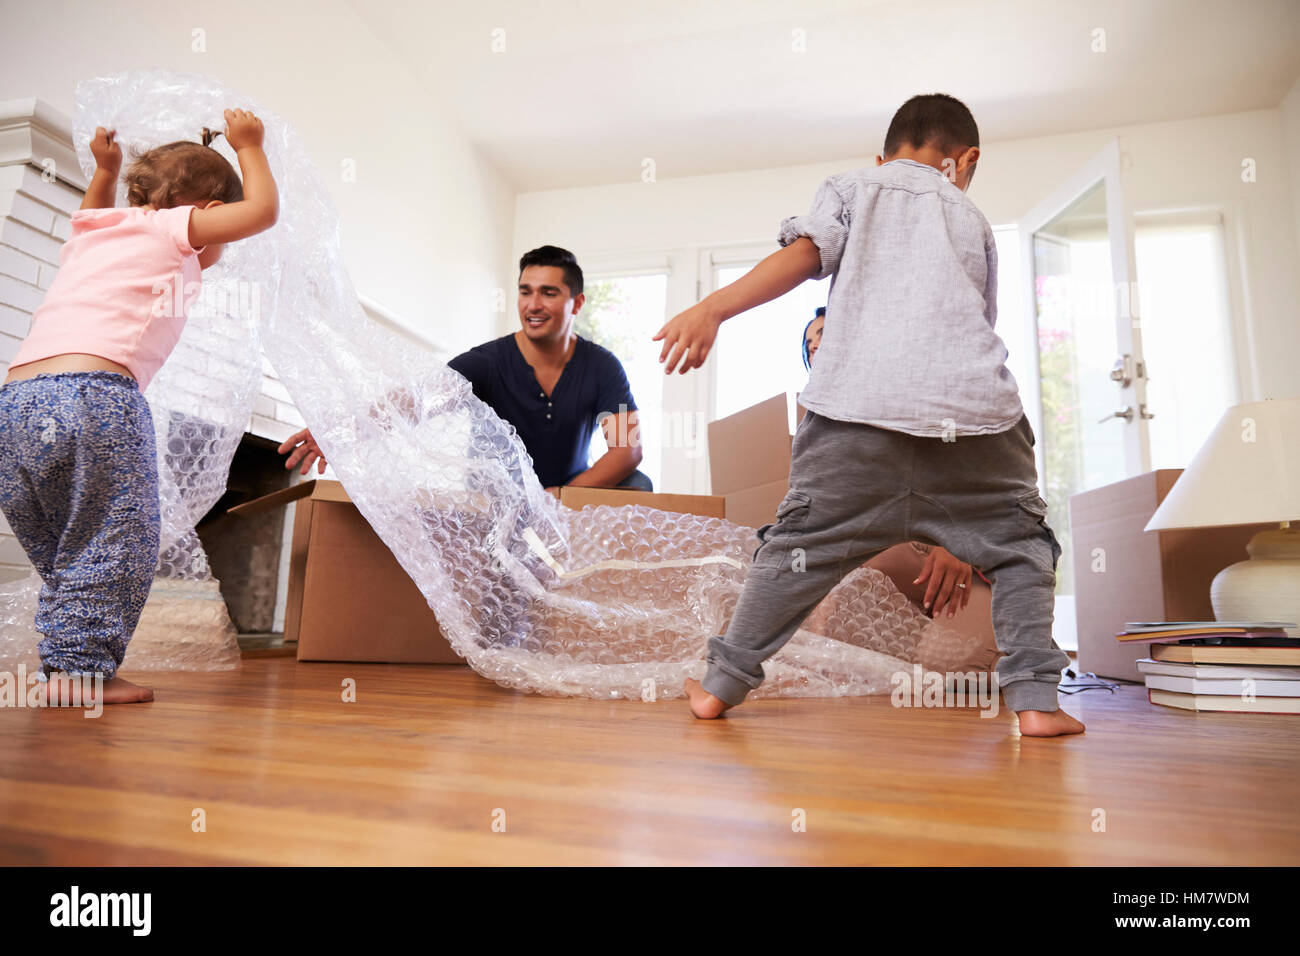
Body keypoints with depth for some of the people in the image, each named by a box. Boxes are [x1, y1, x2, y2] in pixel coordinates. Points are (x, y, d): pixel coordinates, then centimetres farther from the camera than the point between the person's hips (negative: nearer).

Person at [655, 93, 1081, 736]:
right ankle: (1035, 698, 10)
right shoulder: (973, 219, 31)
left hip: (863, 400, -1)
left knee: (804, 541, 5)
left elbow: (803, 254, 4)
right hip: (976, 405, 2)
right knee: (1018, 543, 18)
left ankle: (722, 685, 11)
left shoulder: (852, 186, 23)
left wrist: (712, 309, -4)